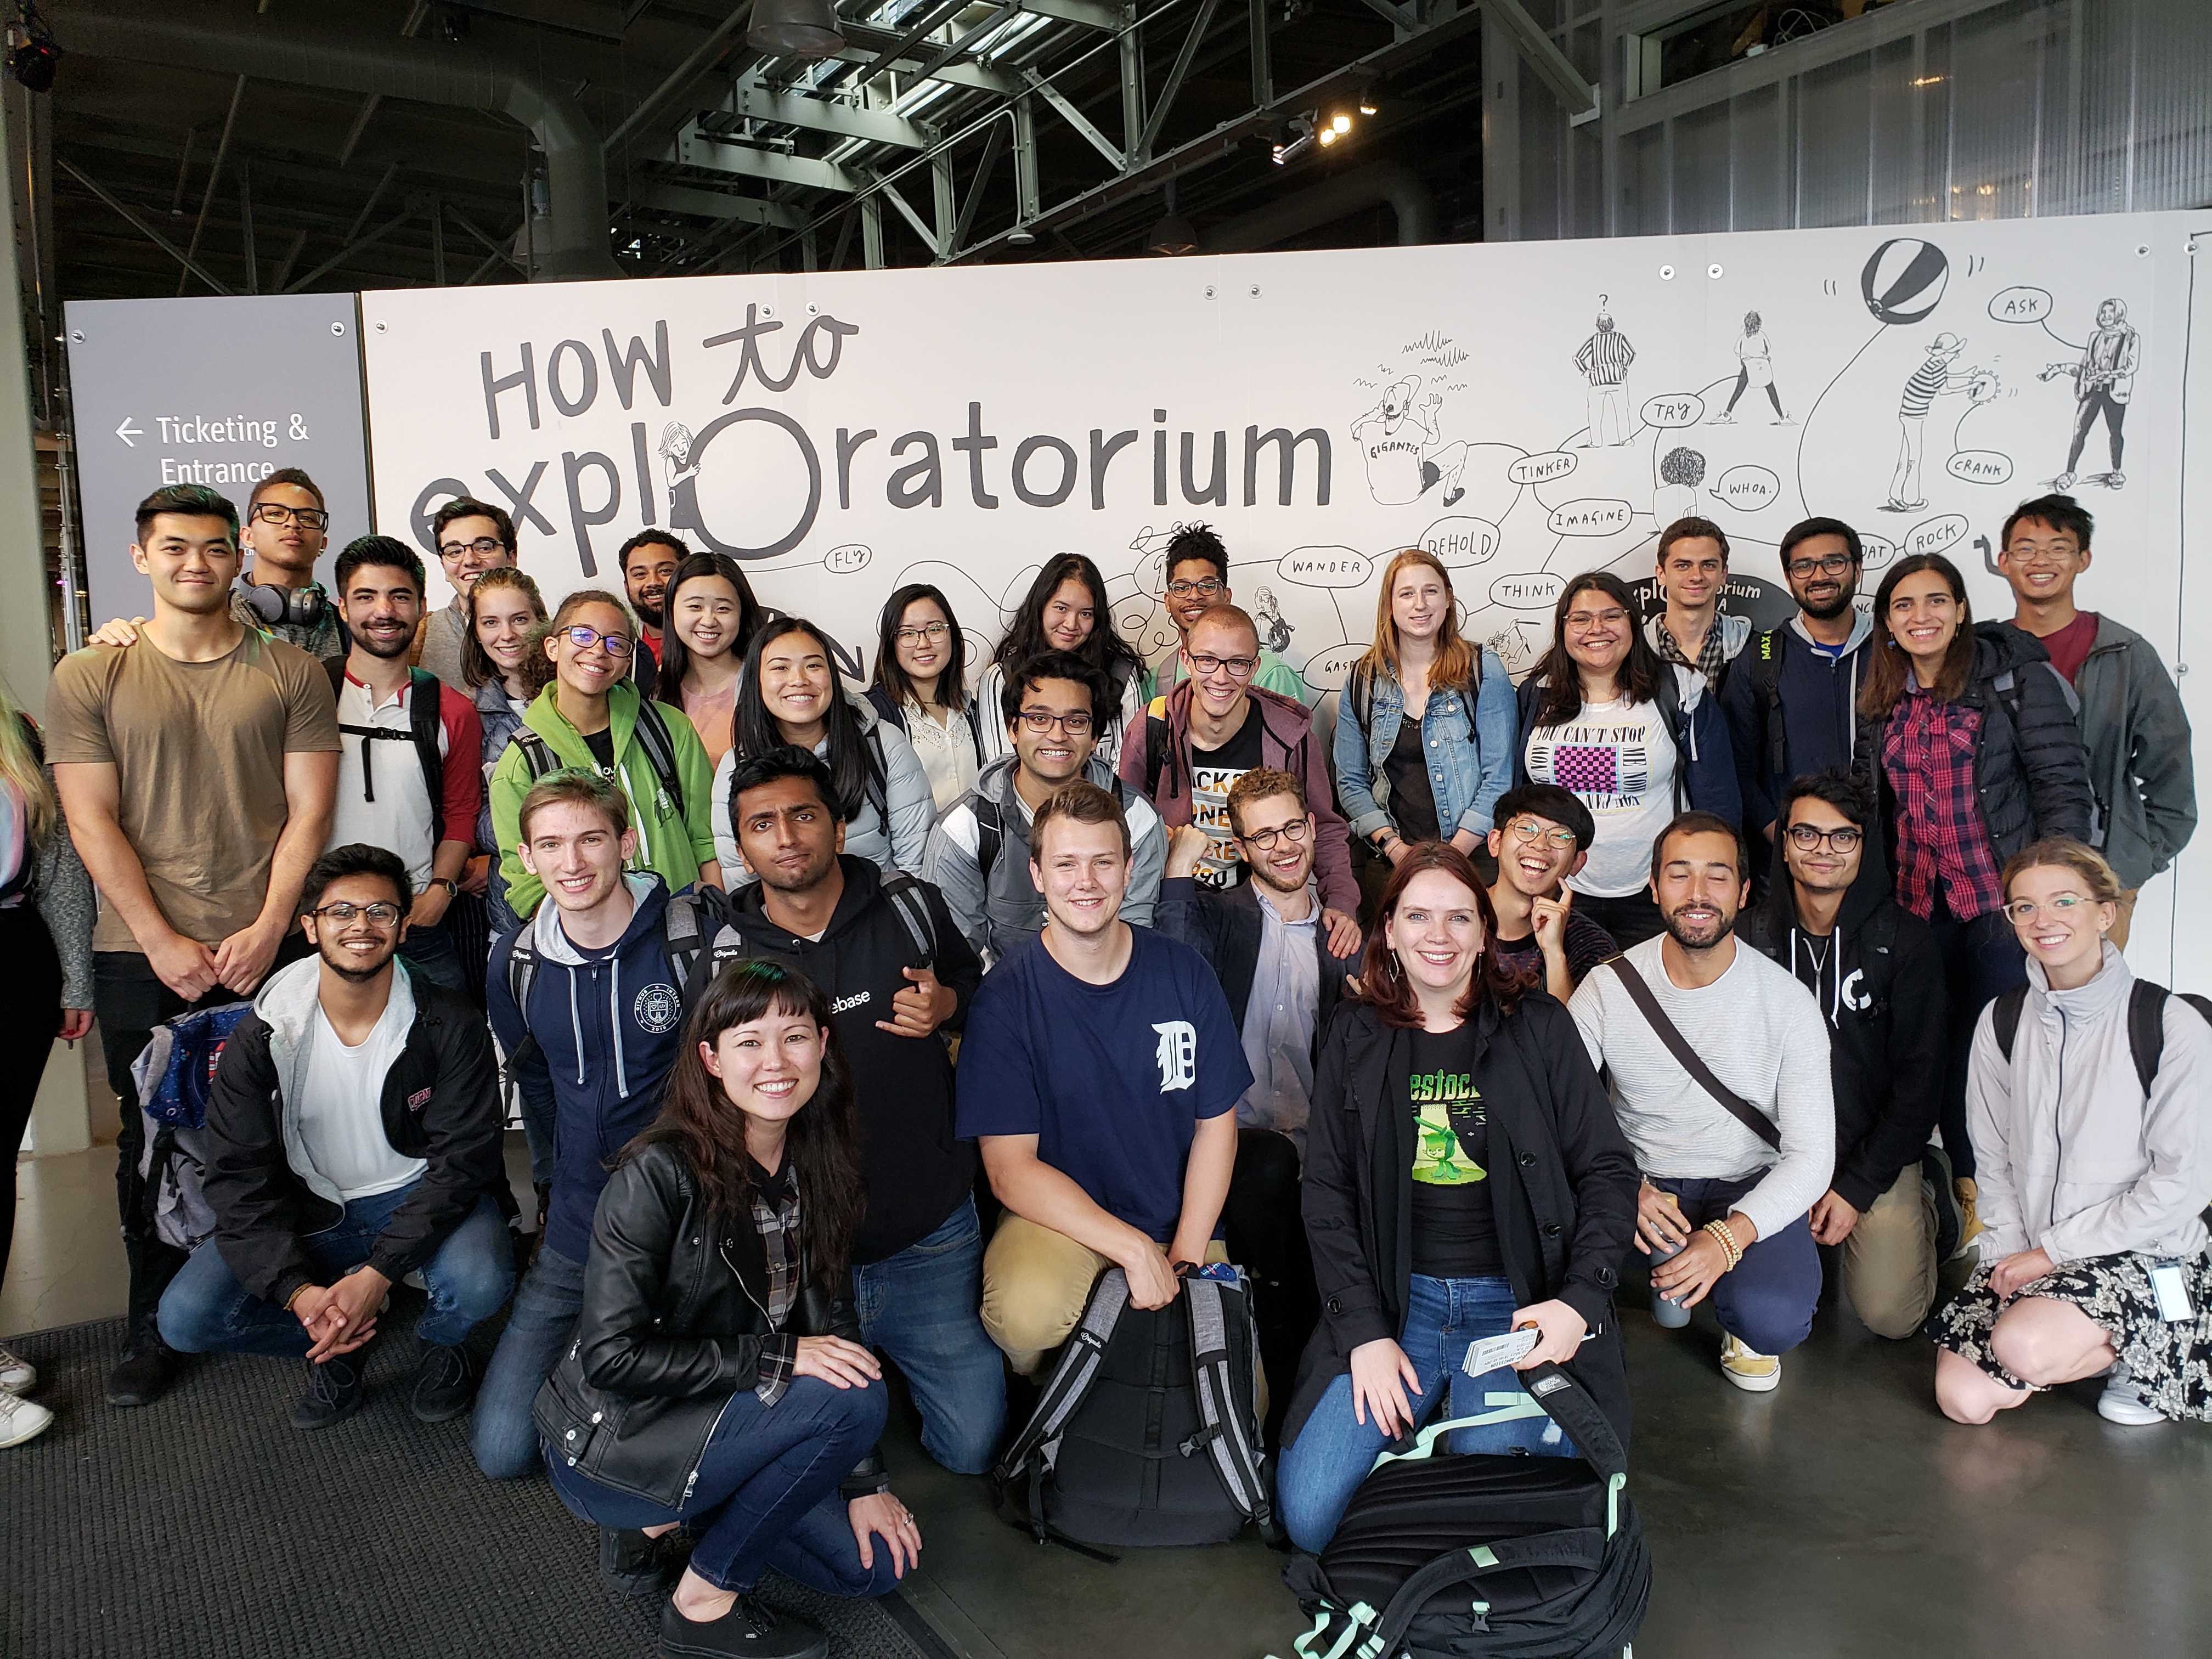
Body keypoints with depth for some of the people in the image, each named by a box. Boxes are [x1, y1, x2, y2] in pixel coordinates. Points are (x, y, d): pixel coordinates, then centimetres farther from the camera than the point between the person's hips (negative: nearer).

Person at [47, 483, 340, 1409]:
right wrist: (162, 942, -8)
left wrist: (266, 931, -9)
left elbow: (309, 812, 1)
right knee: (154, 1143, 9)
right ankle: (154, 1331, 23)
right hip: (140, 955, 1)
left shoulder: (291, 674, 5)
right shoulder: (89, 678, 5)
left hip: (267, 949, 0)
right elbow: (92, 822, -1)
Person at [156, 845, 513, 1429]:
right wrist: (299, 1292, -25)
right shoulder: (261, 1039, -9)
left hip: (420, 1199, -2)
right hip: (310, 1210, 2)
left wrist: (377, 1272, -27)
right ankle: (341, 1347, 9)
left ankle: (439, 1344, 7)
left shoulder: (450, 1026, -14)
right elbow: (239, 1178, -10)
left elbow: (462, 1161, -15)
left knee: (479, 1284, -32)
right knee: (184, 1318, -18)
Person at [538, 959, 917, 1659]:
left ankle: (669, 1513, 14)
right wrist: (778, 1358, -27)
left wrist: (864, 1481, -2)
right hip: (608, 1443, -7)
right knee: (851, 1400, -26)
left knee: (874, 1563, 0)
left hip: (712, 1417, 7)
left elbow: (828, 1320, 2)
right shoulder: (660, 1174, -23)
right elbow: (611, 1356, -24)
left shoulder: (813, 1168, -2)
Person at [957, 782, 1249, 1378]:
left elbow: (1216, 1123, 3)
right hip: (1059, 1217, -3)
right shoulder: (1005, 998, -11)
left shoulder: (1184, 973, -2)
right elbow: (1010, 1168, -13)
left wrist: (1185, 1259, -8)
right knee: (1029, 1313, -33)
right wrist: (1133, 1250, -21)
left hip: (1180, 1222, 3)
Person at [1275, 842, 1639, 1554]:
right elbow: (1327, 1194, 4)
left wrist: (1580, 1300, -12)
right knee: (1309, 1514, -12)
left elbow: (1607, 1170, 2)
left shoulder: (1539, 1027, 2)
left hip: (1518, 1304, -1)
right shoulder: (1356, 1038, 6)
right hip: (1394, 1300, 2)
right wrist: (1364, 1331, -7)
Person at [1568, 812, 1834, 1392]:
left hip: (1750, 1190, -1)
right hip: (1642, 1182, 2)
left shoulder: (1787, 1001, -10)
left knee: (1775, 1320, -31)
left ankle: (1741, 1319, 10)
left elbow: (1811, 1154, -11)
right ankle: (1666, 1265, 6)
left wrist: (1730, 1235, -28)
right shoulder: (1608, 987, -8)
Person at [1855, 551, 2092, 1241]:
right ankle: (1970, 1197, 22)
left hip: (2002, 897, -4)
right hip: (1920, 902, 5)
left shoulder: (2016, 677, -4)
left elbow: (2062, 785, -7)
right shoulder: (1881, 702, 11)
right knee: (1944, 1047, 8)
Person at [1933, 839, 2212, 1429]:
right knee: (1963, 1398, -14)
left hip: (2147, 1254, -4)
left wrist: (2053, 1251, -13)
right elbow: (1993, 1161, 6)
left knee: (2023, 1346, -31)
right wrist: (2012, 1254, -9)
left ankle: (2148, 1356, 1)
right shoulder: (2001, 1023, 3)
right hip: (2027, 1253, 4)